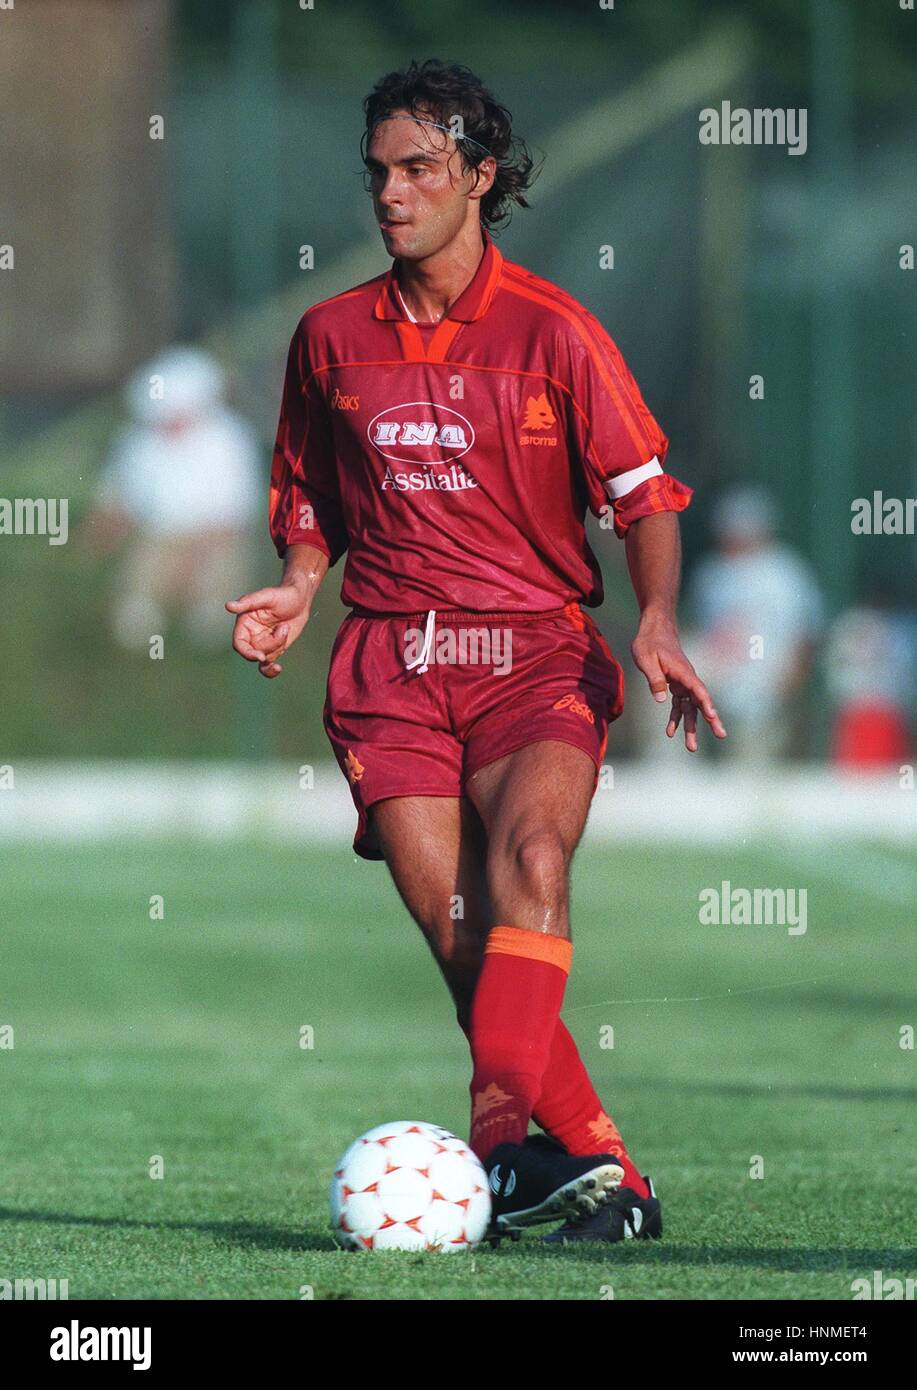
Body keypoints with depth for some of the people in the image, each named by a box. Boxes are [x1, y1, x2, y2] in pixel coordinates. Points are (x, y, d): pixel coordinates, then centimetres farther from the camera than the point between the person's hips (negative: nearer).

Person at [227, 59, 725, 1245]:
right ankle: (602, 1172, -7)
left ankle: (502, 1130, -39)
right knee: (454, 927, -12)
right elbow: (310, 500, 23)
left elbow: (645, 492, -1)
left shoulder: (550, 330, 1)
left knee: (529, 854, -30)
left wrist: (657, 622, -17)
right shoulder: (332, 335, 11)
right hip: (389, 662, 3)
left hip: (536, 652, -3)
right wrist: (299, 587, 3)